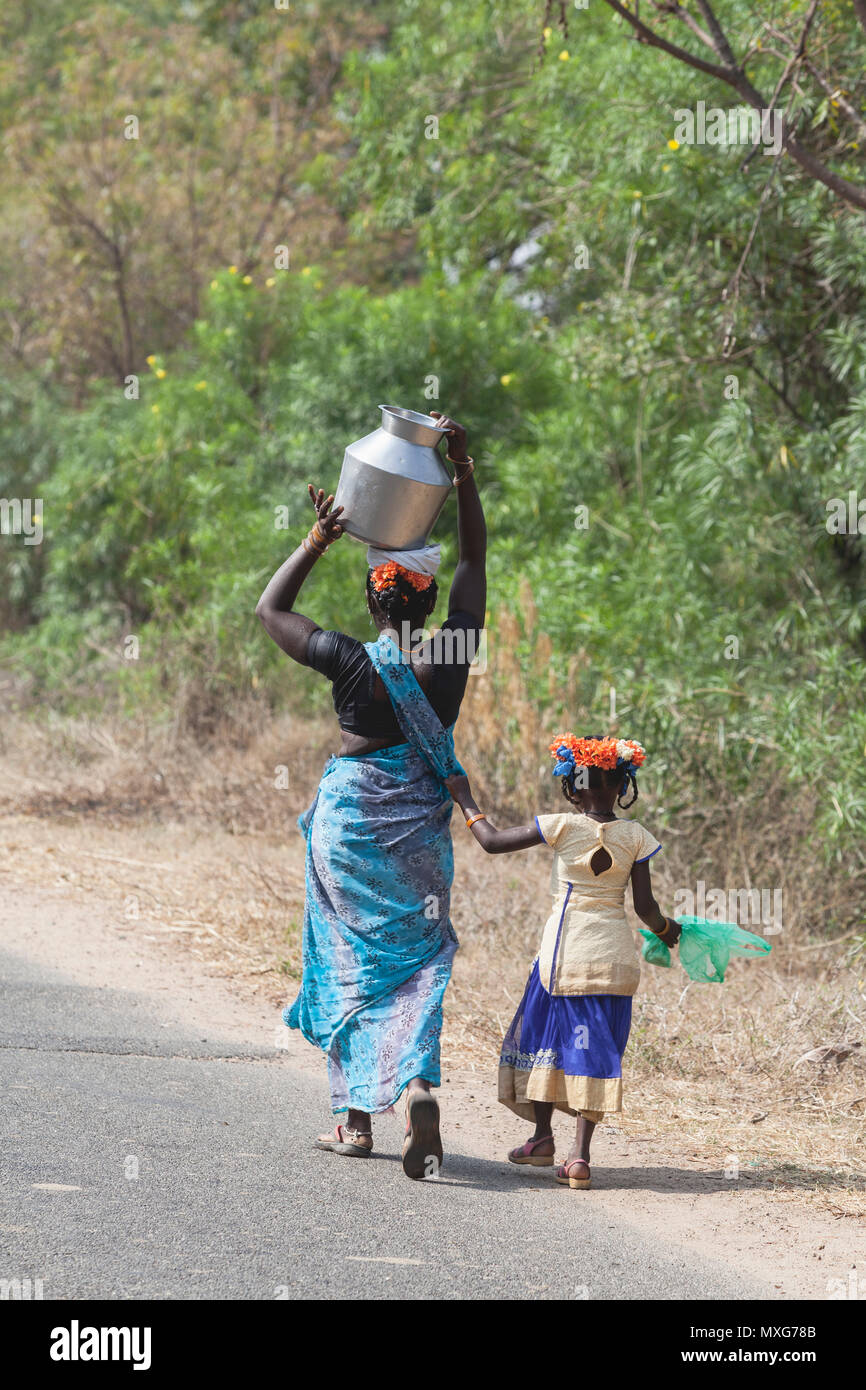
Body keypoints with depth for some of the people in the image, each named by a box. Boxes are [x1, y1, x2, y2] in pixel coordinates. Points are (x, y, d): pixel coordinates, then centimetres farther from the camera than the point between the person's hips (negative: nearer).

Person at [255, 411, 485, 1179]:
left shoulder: (353, 662, -12)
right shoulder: (452, 655, -7)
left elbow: (271, 610, 3)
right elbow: (475, 559, 4)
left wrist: (317, 540, 3)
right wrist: (463, 466, 3)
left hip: (349, 819, -1)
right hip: (421, 825, 1)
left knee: (355, 959, 8)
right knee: (419, 958, 6)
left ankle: (357, 1119, 12)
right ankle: (417, 1082, -20)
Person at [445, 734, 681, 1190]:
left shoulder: (563, 827, -7)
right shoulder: (634, 836, -1)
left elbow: (492, 841, -3)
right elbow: (645, 906, 1)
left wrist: (465, 800, 11)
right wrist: (666, 930, 22)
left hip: (565, 947, -2)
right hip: (615, 954, 2)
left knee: (540, 1033, 18)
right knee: (594, 1047, 3)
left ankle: (543, 1135, 23)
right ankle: (580, 1154, -6)